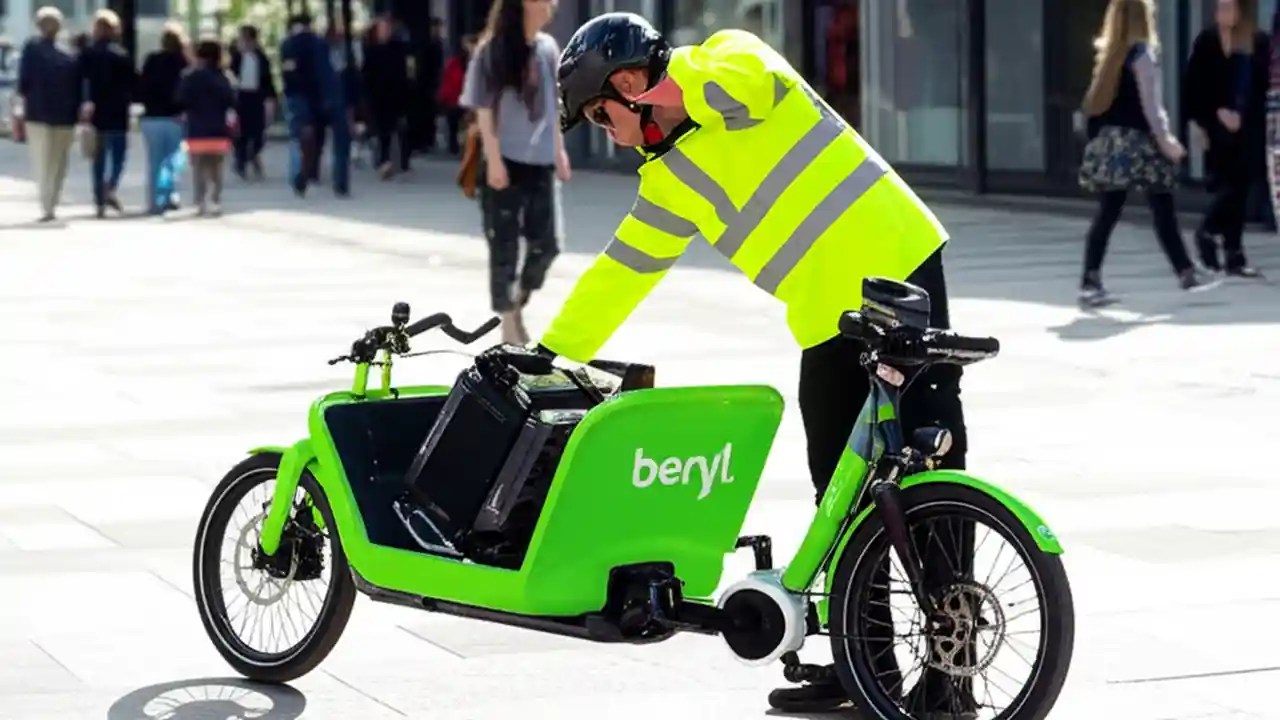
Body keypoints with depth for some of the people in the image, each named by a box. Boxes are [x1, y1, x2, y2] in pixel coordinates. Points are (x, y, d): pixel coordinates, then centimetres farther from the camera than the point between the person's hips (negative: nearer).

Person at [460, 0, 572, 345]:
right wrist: (494, 160, -15)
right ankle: (509, 324, 9)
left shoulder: (548, 47, 6)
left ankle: (518, 304, 27)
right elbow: (484, 110, -10)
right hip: (506, 163, -5)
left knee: (546, 245, 5)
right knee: (504, 247, 1)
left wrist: (559, 150, 13)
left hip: (540, 163, 5)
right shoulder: (493, 50, -10)